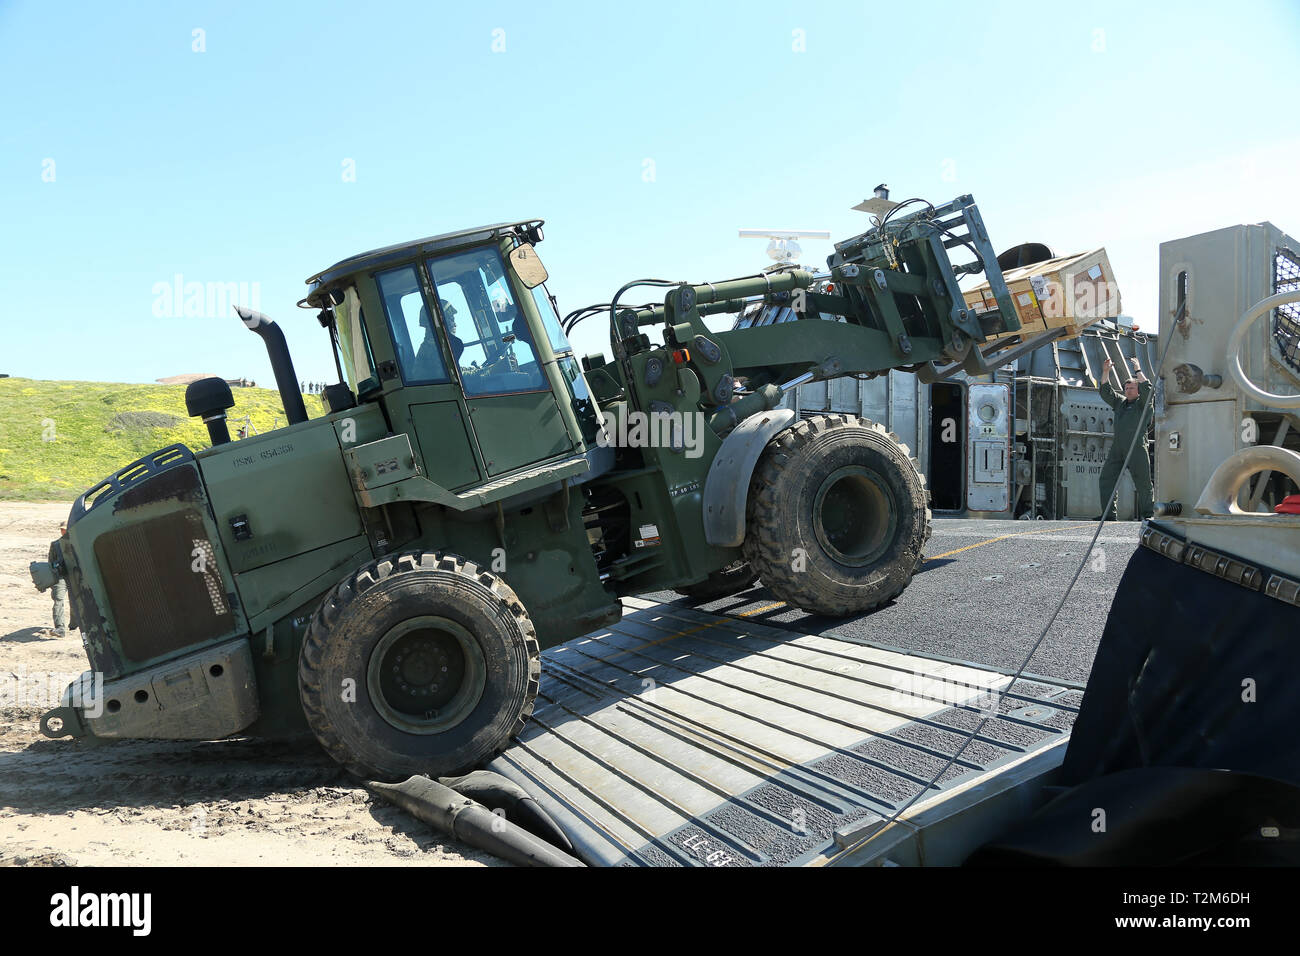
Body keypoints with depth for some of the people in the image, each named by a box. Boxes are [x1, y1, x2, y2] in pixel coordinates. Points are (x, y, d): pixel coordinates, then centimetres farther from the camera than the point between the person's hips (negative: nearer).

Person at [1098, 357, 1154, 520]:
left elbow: (1146, 389, -10)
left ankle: (1146, 513, 3)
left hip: (1137, 448, -5)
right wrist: (1106, 372, 8)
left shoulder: (1142, 403, 7)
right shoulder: (1119, 402, 21)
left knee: (1143, 482, -3)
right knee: (1107, 478, -1)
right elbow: (1105, 391, 17)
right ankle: (1107, 513, 0)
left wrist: (1138, 371, -6)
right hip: (1117, 448, 5)